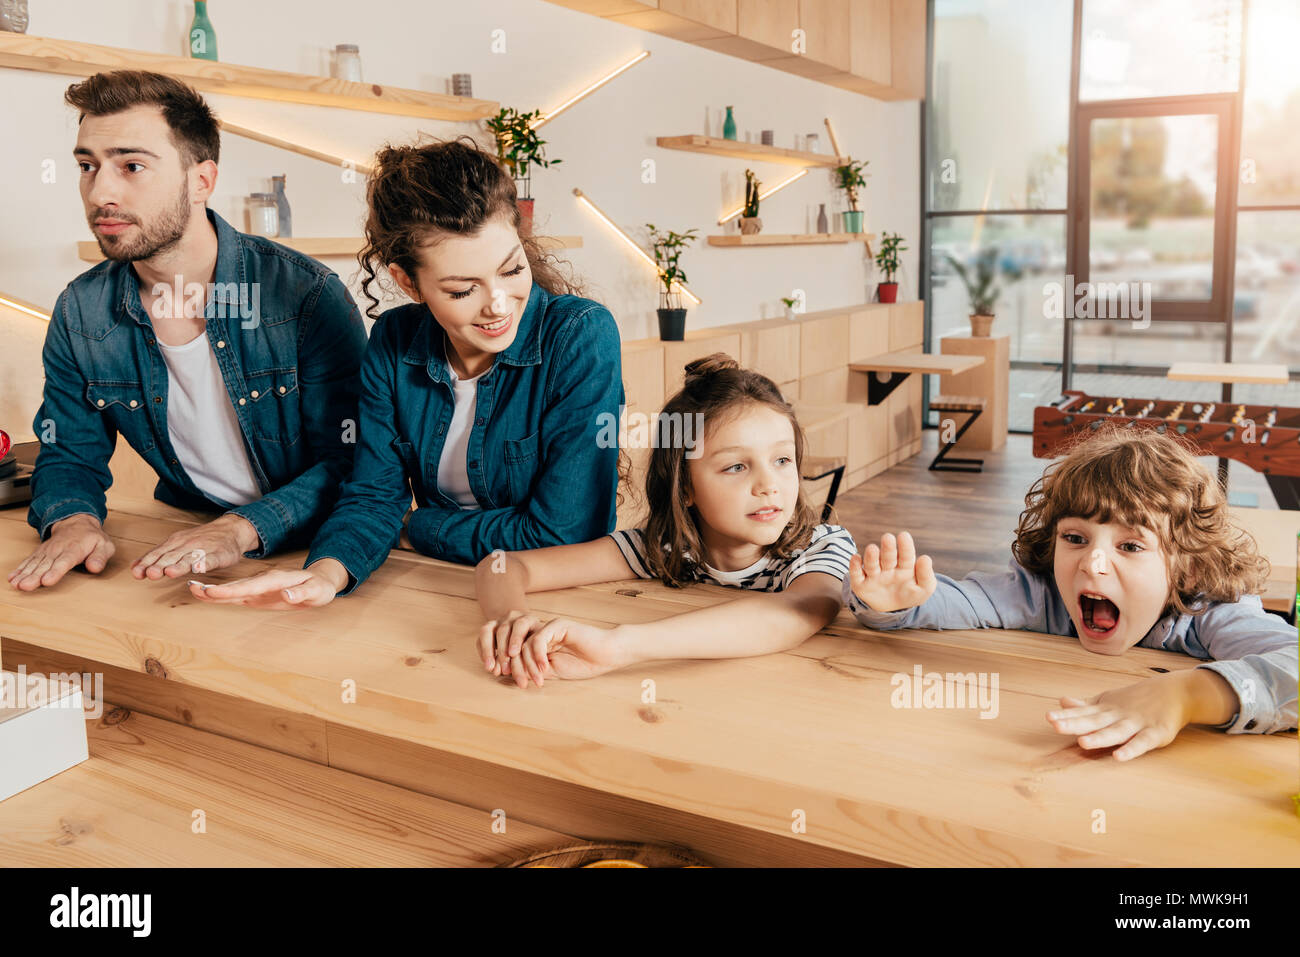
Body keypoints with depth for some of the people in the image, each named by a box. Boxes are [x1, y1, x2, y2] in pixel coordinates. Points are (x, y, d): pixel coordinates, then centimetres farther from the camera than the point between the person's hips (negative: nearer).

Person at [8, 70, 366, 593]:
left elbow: (353, 463, -17)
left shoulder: (308, 295, -16)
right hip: (178, 540, 3)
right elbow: (69, 455, 9)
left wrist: (242, 529, -31)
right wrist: (72, 519, -15)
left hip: (304, 551, -2)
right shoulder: (81, 313, -1)